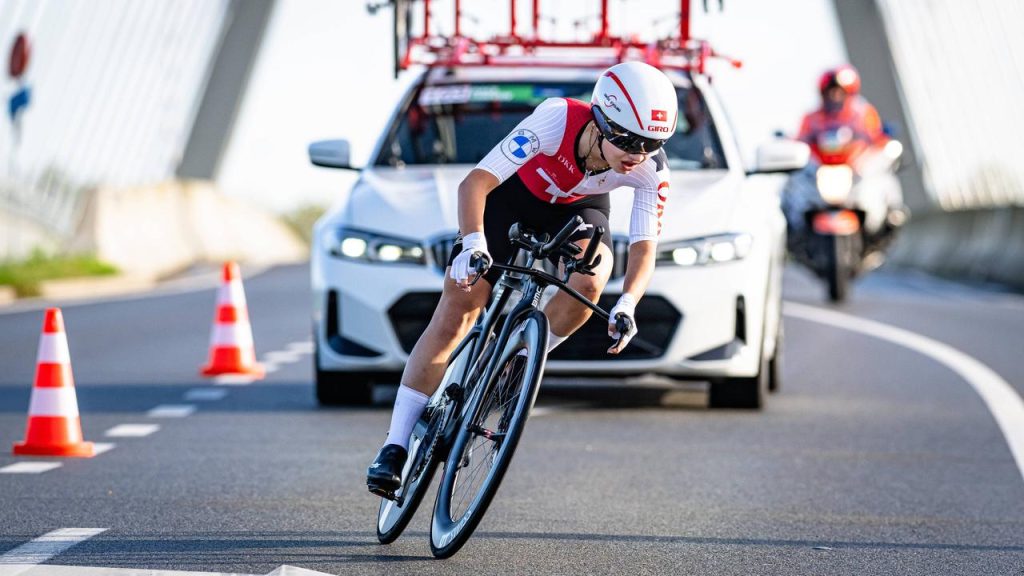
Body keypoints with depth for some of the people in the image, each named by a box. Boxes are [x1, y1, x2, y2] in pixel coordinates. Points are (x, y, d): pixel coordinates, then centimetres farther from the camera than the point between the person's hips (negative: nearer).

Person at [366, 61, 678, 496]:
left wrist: (627, 304, -45)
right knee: (453, 317, -11)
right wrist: (473, 243, -56)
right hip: (513, 196, -2)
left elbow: (643, 247, -26)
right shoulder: (556, 120, -38)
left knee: (589, 281, -32)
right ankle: (395, 448, -6)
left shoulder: (651, 170, -29)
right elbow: (474, 183, -39)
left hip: (577, 209, 2)